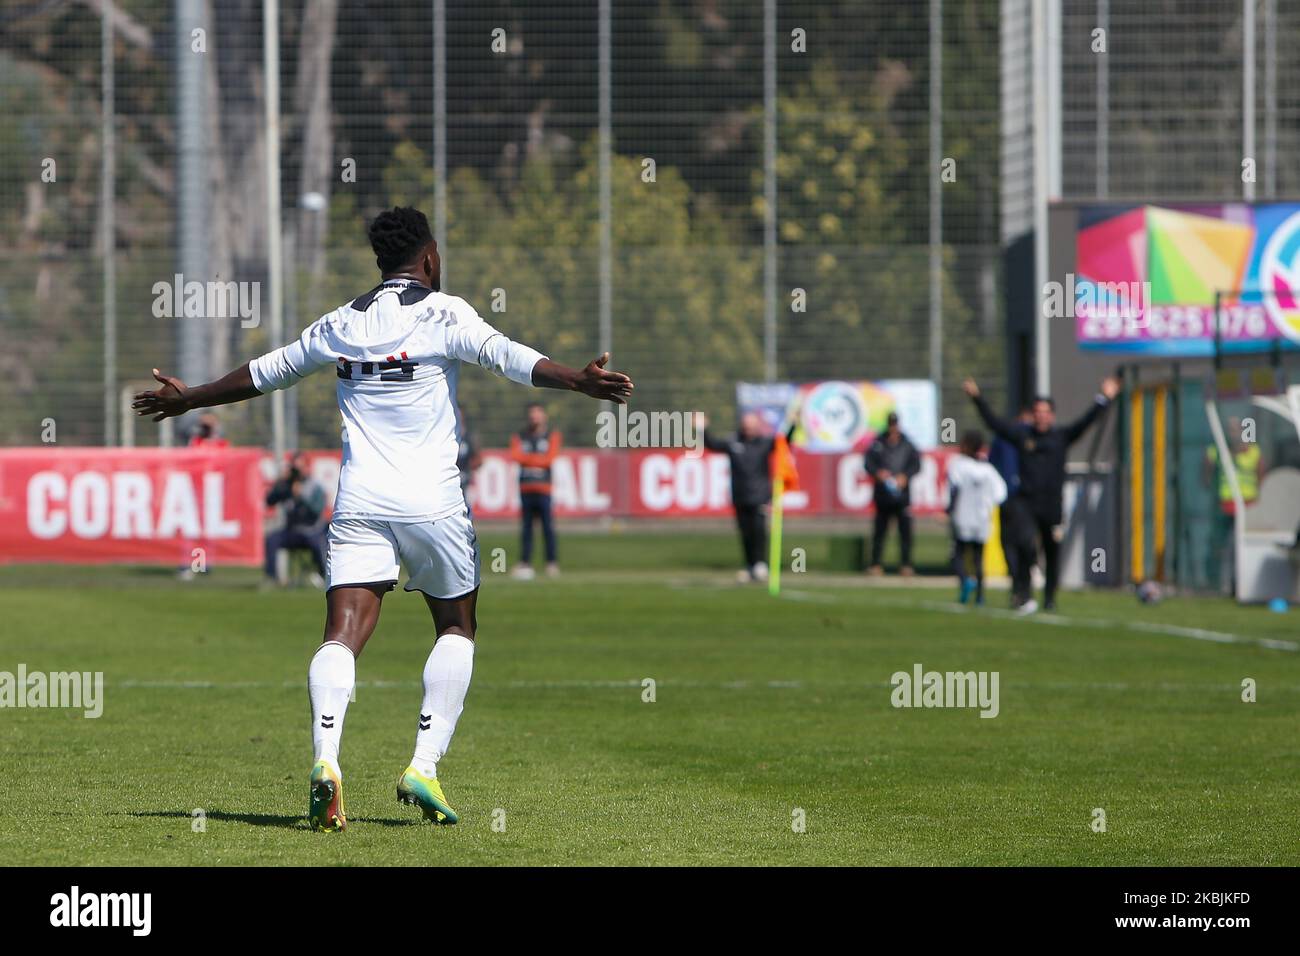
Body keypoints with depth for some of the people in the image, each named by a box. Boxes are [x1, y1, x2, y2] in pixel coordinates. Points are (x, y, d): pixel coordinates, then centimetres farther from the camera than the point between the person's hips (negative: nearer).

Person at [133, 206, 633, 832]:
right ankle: (424, 764, 2)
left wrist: (187, 399, 38)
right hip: (431, 500, -3)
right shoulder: (443, 314, 0)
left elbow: (266, 372, 24)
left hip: (358, 500, 3)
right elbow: (506, 357, -16)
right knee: (457, 625, 15)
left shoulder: (340, 324, 14)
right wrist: (579, 381, -24)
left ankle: (326, 757, -30)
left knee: (343, 634, -6)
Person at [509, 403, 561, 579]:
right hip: (525, 487, 3)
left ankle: (552, 563, -5)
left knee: (548, 527, -8)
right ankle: (525, 563, 6)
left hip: (543, 487, -3)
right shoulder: (520, 436, 15)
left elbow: (549, 459, -4)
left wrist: (527, 459, -4)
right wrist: (538, 459, -10)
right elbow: (515, 456, -2)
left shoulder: (552, 436, 9)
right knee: (526, 527, 3)